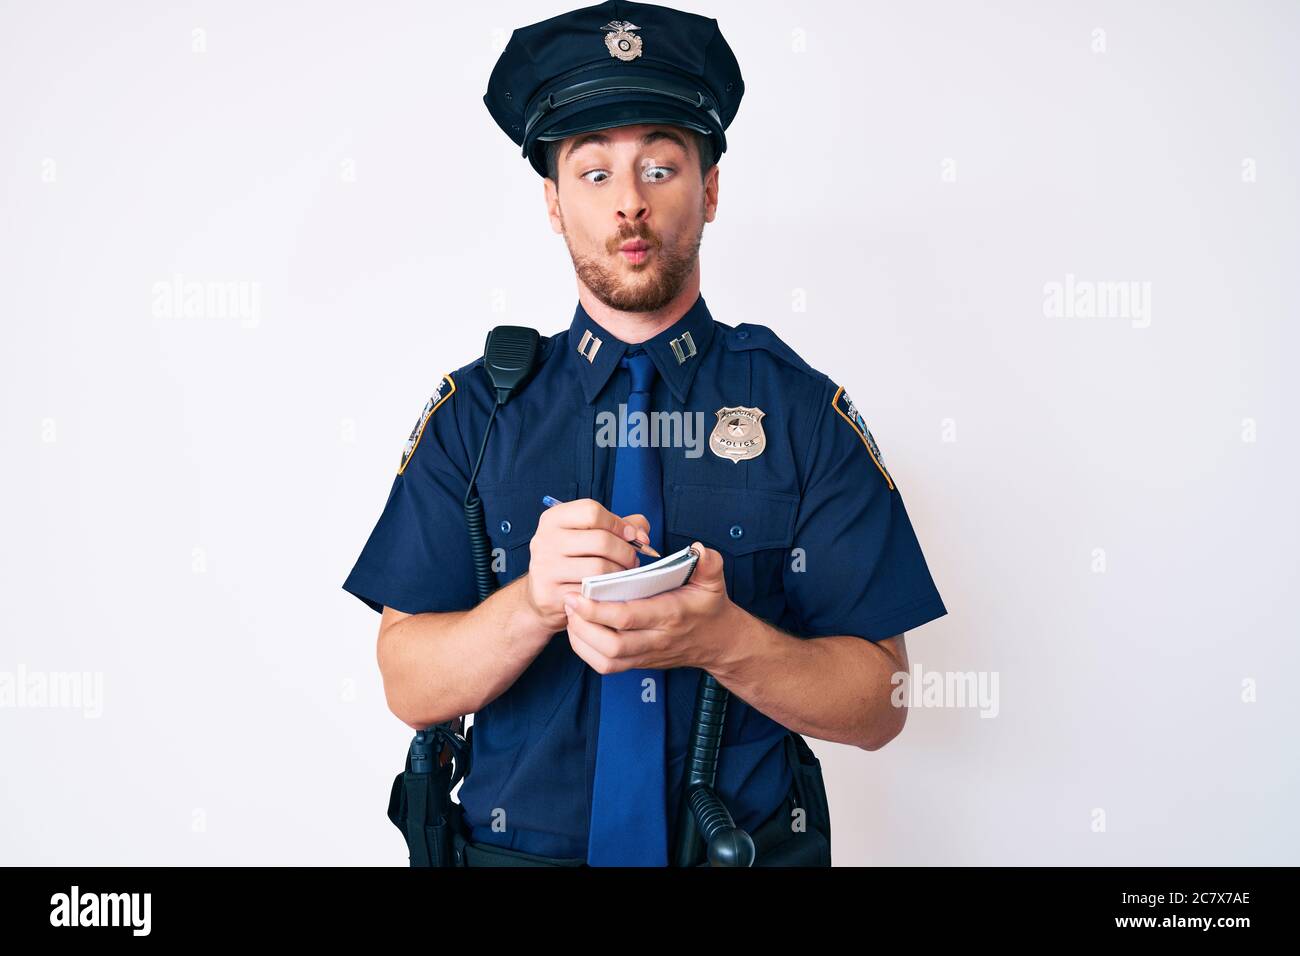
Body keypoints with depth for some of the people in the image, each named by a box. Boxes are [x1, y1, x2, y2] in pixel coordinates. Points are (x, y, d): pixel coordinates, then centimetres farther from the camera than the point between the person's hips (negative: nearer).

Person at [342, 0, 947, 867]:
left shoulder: (804, 407, -7)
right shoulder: (473, 409, -4)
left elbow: (878, 703, -10)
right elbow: (408, 684, -8)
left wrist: (722, 640, -27)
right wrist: (536, 601, -26)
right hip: (515, 843, 1)